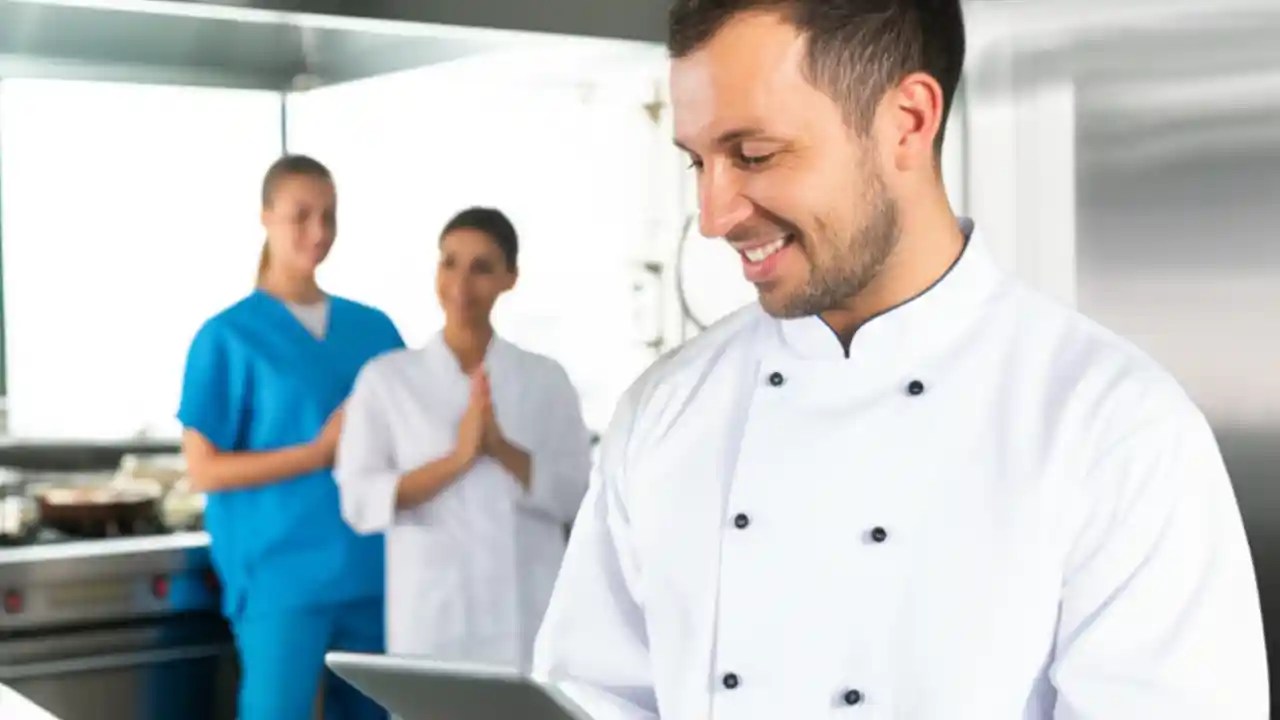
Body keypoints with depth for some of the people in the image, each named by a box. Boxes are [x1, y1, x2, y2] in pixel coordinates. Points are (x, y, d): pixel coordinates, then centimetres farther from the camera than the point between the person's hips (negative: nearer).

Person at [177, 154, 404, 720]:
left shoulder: (373, 328, 10)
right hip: (282, 572, -5)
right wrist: (321, 453, -14)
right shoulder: (229, 336, -2)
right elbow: (204, 469, -6)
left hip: (373, 568, 5)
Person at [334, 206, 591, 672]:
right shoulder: (387, 378, 5)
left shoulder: (546, 379, 8)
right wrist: (457, 459, -16)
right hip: (432, 618, -1)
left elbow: (578, 494, 2)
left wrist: (499, 447, -13)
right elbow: (359, 501, -3)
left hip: (527, 615, 1)